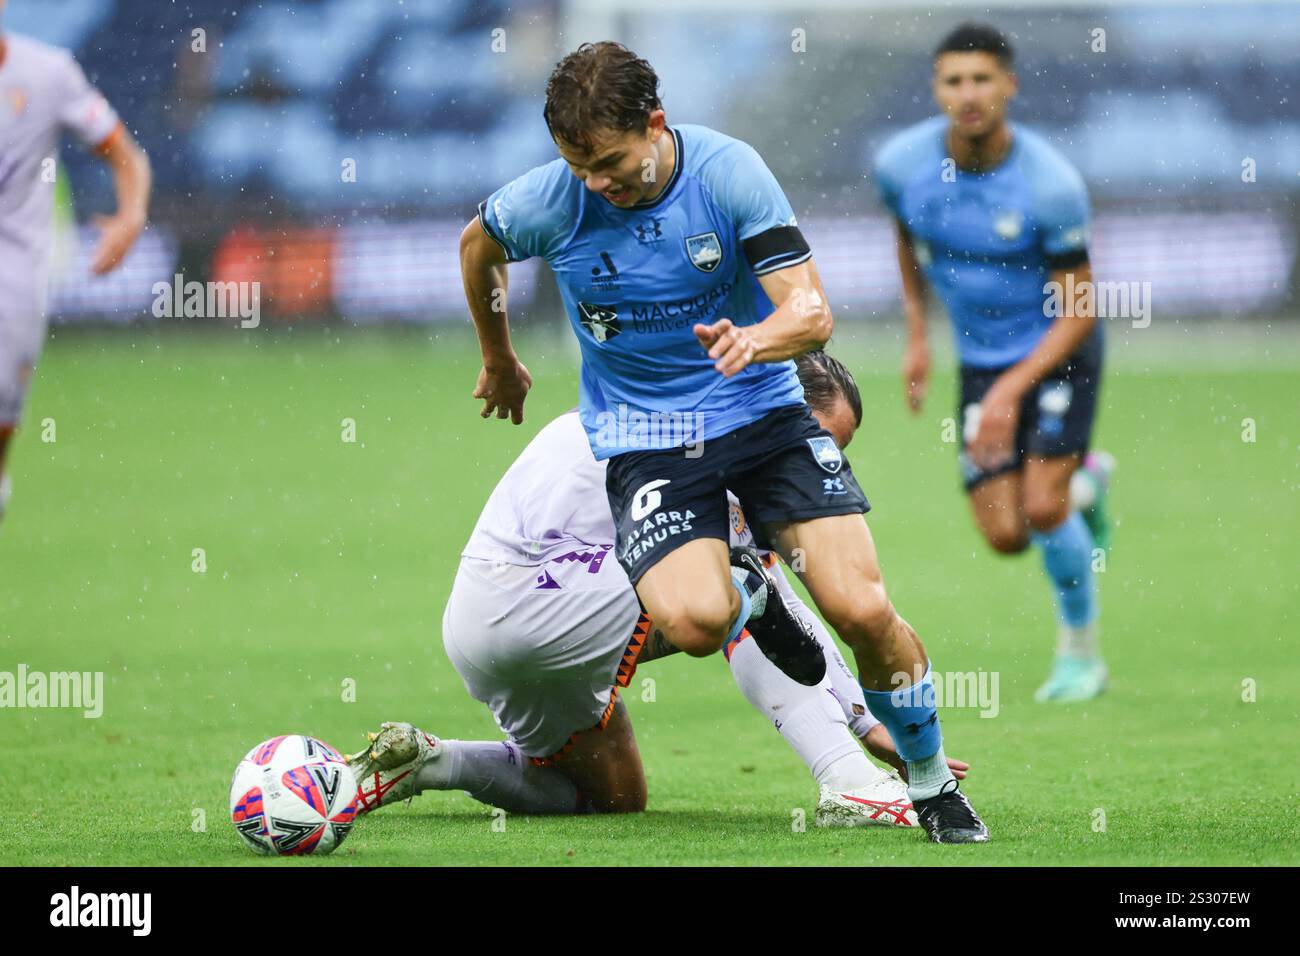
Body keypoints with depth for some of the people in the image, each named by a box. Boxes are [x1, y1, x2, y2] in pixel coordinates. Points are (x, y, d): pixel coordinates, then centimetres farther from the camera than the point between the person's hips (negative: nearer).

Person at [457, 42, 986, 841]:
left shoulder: (728, 170, -15)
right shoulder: (550, 201, -12)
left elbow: (811, 310, -15)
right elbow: (478, 245, 12)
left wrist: (755, 340, -38)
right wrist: (500, 363, 25)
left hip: (762, 409, 0)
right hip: (643, 438, 0)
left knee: (862, 609, -16)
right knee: (693, 622, -28)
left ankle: (932, 786, 10)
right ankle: (748, 595, 12)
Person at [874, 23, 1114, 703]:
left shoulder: (1051, 185, -25)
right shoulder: (902, 163, -13)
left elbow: (1078, 310, -17)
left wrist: (1011, 391, -25)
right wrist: (916, 336, 8)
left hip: (1057, 351, -4)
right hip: (980, 359, 4)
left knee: (1041, 509, -17)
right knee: (1004, 536, -1)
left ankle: (1080, 653, 9)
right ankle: (1086, 483, 35)